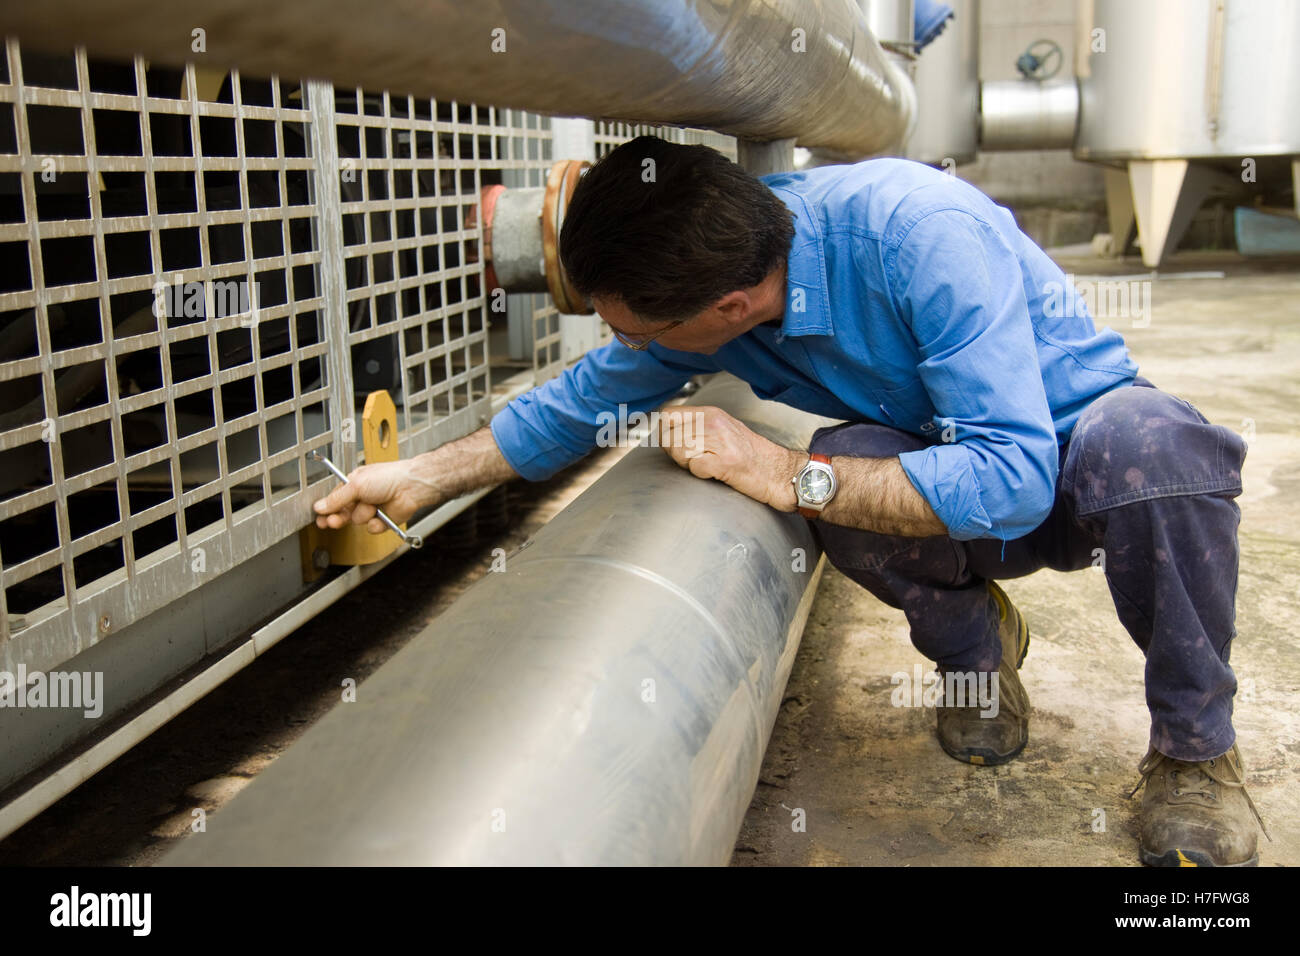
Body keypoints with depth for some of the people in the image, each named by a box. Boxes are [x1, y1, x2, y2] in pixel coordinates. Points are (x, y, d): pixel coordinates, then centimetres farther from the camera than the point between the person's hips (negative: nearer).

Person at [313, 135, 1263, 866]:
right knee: (854, 474, -31)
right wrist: (423, 477, 5)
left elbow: (1012, 477, -38)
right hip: (952, 465, 4)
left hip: (1074, 432, -4)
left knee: (1149, 442, -39)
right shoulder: (690, 280, -15)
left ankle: (1195, 744, -13)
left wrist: (788, 475, -37)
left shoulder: (918, 230, -36)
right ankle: (974, 642, 1)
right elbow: (582, 400, 2)